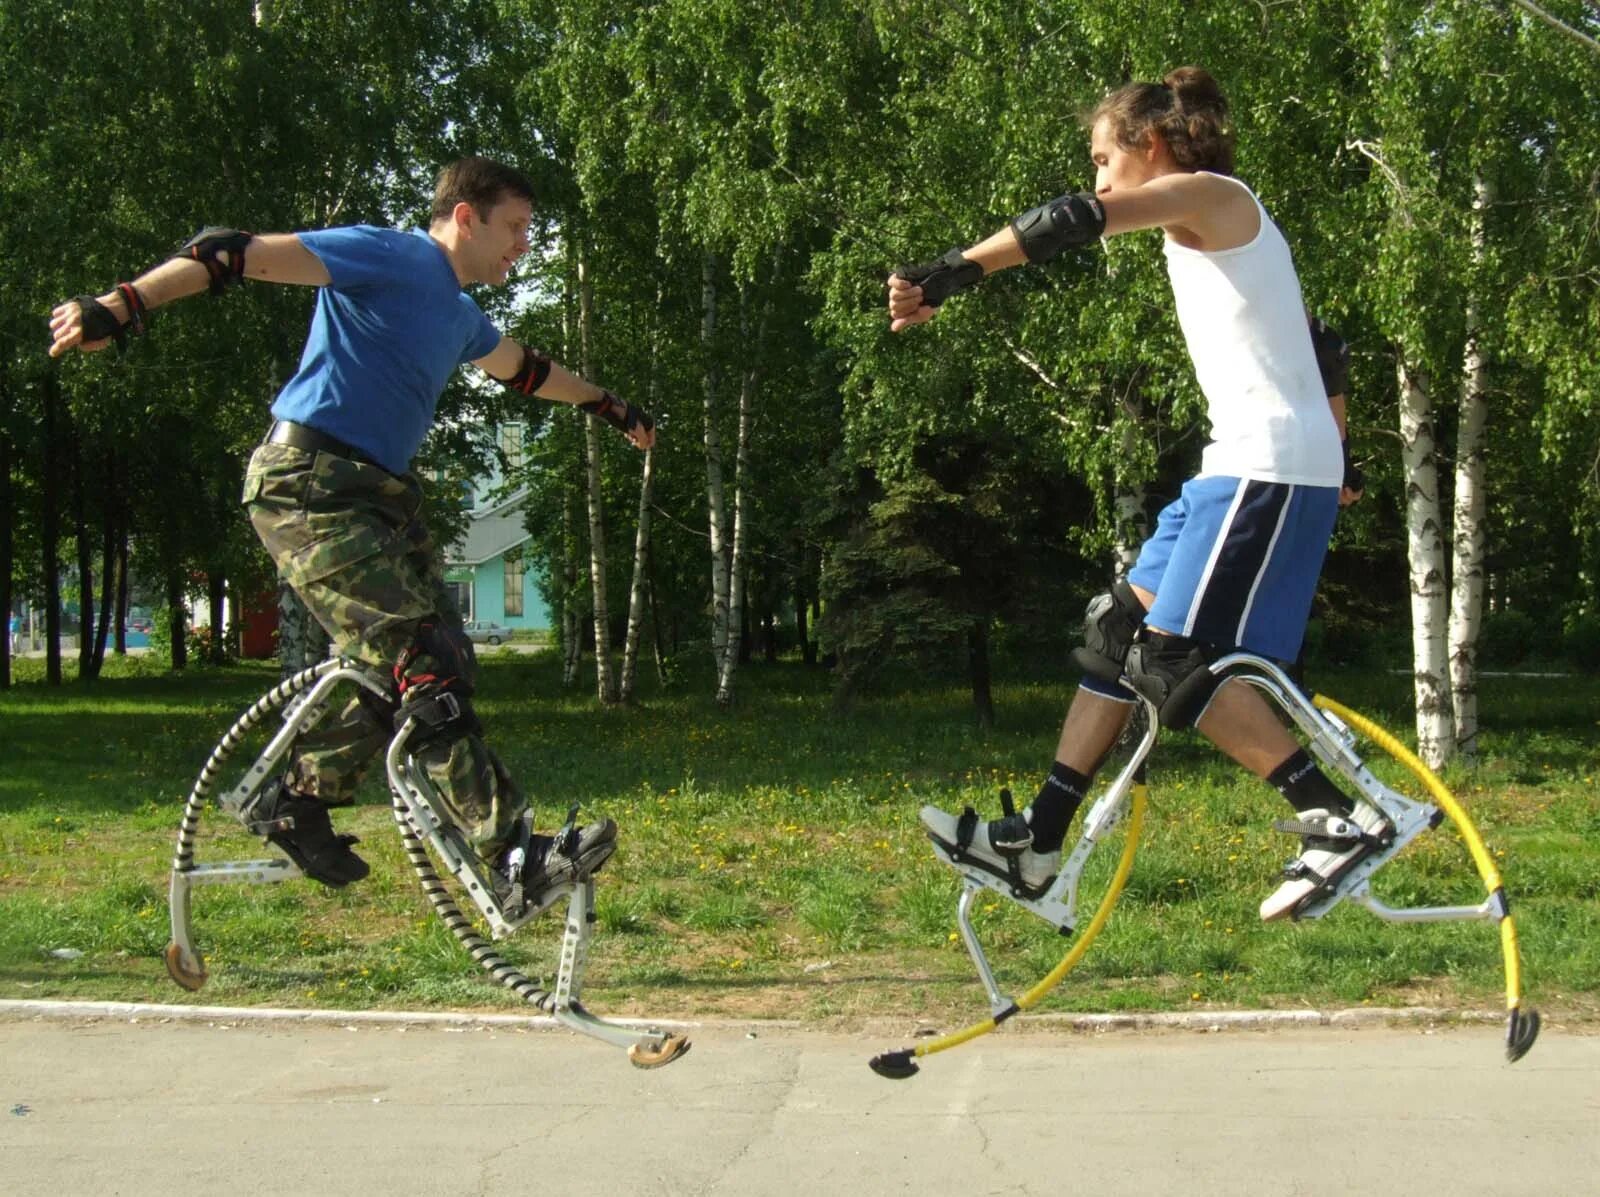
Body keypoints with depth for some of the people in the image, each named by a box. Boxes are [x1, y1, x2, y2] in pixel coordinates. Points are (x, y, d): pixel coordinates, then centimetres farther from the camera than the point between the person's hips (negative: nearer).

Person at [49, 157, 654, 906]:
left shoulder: (458, 314, 19)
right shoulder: (389, 257, -10)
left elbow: (522, 368, 40)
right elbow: (240, 254, -19)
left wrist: (608, 406, 52)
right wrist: (123, 305, -32)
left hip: (377, 493, 10)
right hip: (309, 487, -10)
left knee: (418, 662, 5)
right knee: (425, 663, -16)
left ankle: (298, 803, 19)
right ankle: (511, 857, -17)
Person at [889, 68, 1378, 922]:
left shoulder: (1205, 195, -6)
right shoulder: (1219, 227, 23)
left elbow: (1075, 221, -22)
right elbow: (1322, 352, 28)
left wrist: (951, 274, -27)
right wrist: (1334, 460, 31)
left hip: (1269, 467, -10)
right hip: (1241, 465, 10)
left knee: (1166, 659, -14)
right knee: (1116, 630, 10)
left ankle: (1340, 819, -14)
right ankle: (1037, 844, 13)